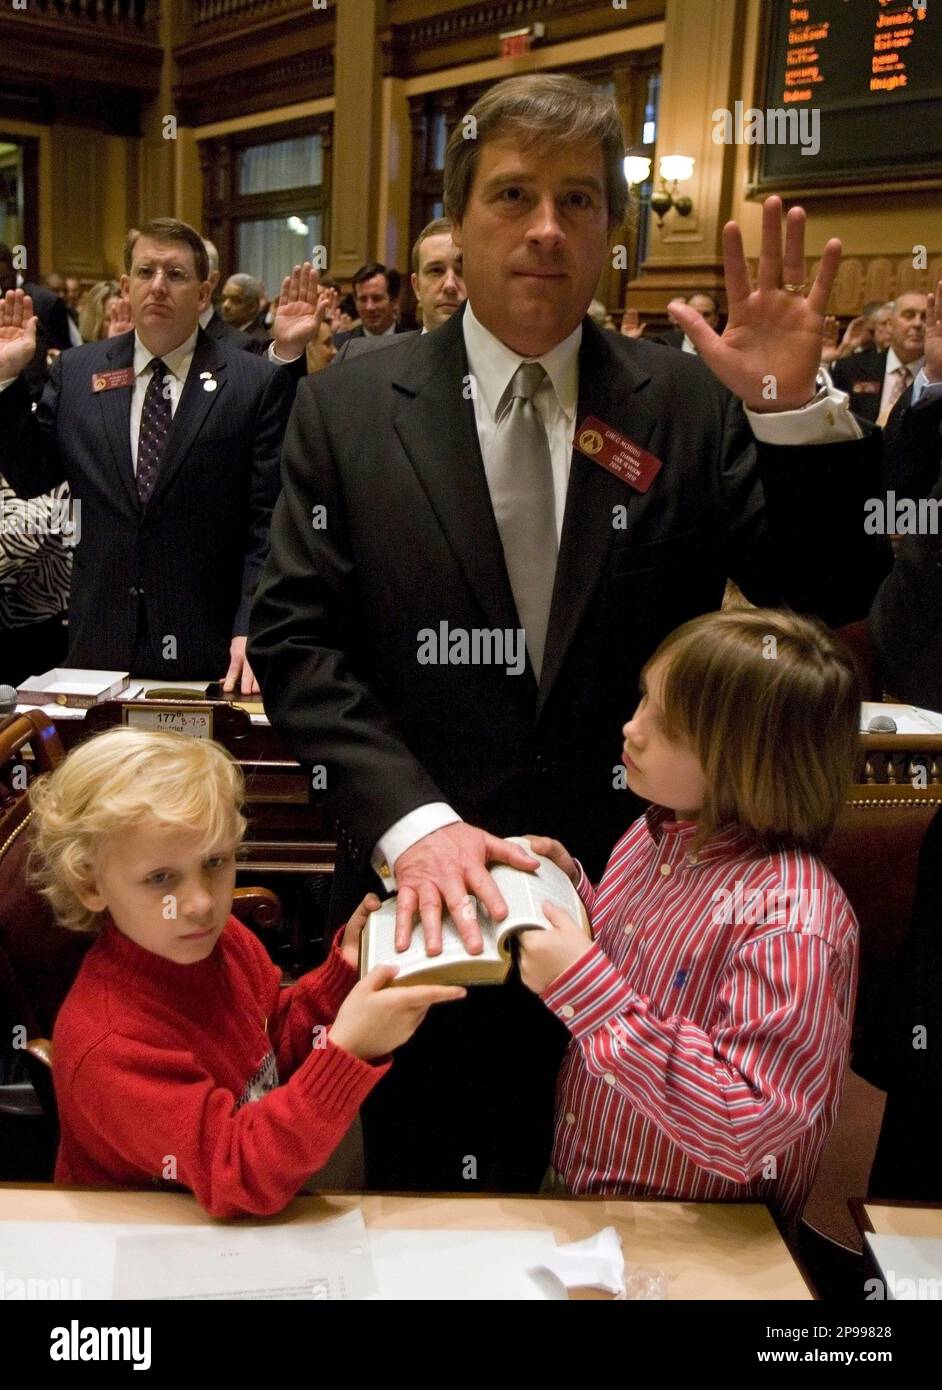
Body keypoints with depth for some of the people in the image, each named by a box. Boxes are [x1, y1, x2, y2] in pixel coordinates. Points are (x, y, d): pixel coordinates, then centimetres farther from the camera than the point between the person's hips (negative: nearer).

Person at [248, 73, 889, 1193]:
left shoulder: (690, 406, -1)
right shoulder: (348, 407, -2)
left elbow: (832, 598, -5)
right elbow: (295, 637, -7)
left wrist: (794, 411, -21)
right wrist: (409, 821, -19)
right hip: (429, 897, 0)